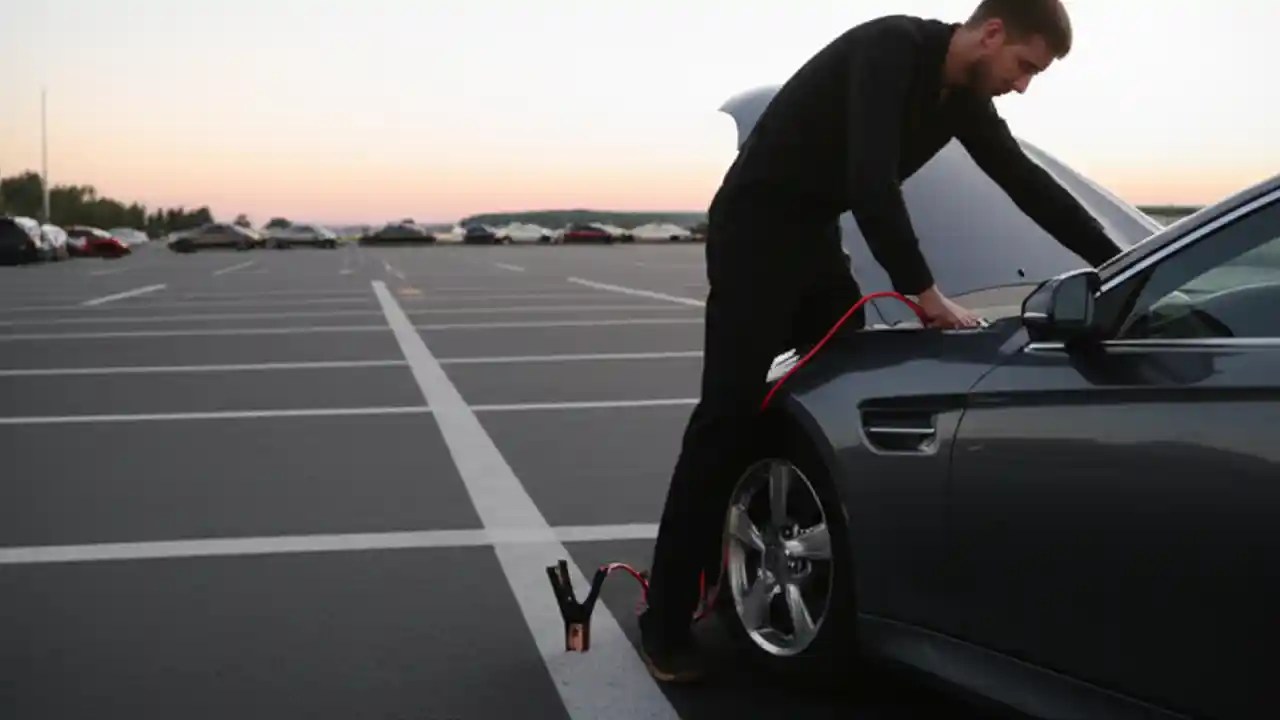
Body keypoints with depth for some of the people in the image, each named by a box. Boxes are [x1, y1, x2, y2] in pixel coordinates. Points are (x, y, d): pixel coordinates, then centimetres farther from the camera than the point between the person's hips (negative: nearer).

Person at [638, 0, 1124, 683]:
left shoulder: (963, 97, 6)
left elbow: (1026, 182, 13)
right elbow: (871, 180, -31)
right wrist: (923, 291, -29)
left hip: (814, 236, 9)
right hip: (753, 230, -9)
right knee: (729, 416, -13)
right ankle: (666, 621, -11)